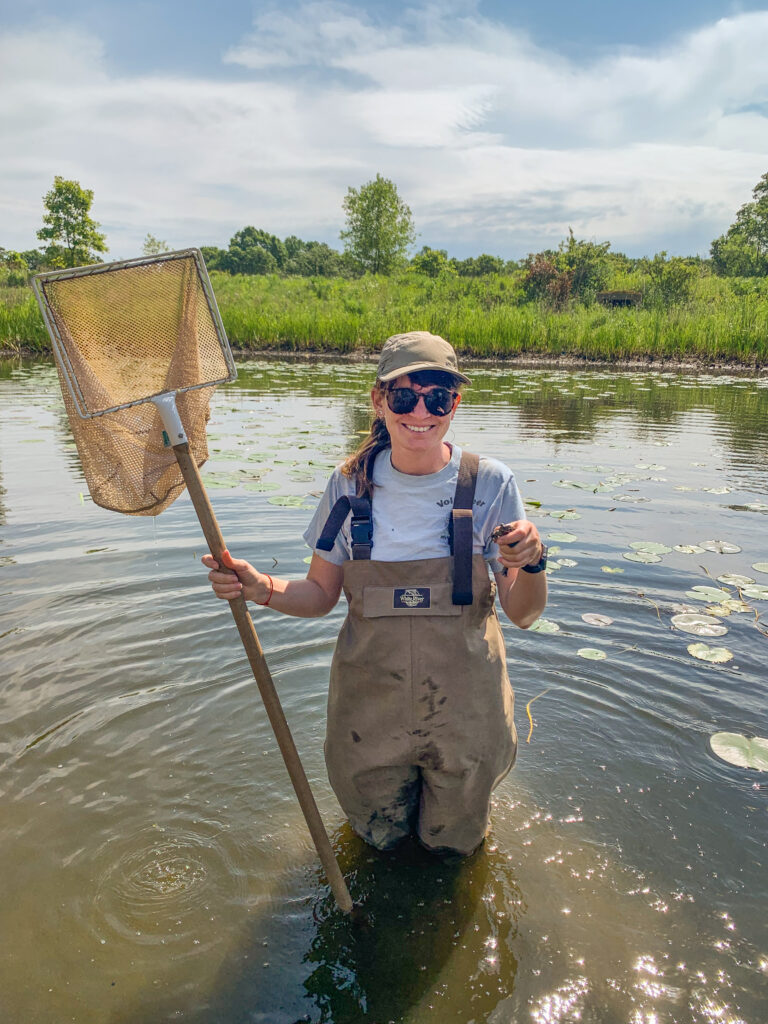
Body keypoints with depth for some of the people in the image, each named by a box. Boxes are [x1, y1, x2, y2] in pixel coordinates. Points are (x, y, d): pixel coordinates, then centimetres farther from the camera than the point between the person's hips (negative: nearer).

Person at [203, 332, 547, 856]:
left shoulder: (489, 483, -12)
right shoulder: (352, 484, -8)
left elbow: (523, 614, -8)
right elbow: (320, 594, 0)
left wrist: (531, 563, -29)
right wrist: (261, 588, -19)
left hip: (462, 708, -1)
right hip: (372, 703, 1)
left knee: (453, 842, 21)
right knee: (381, 837, 22)